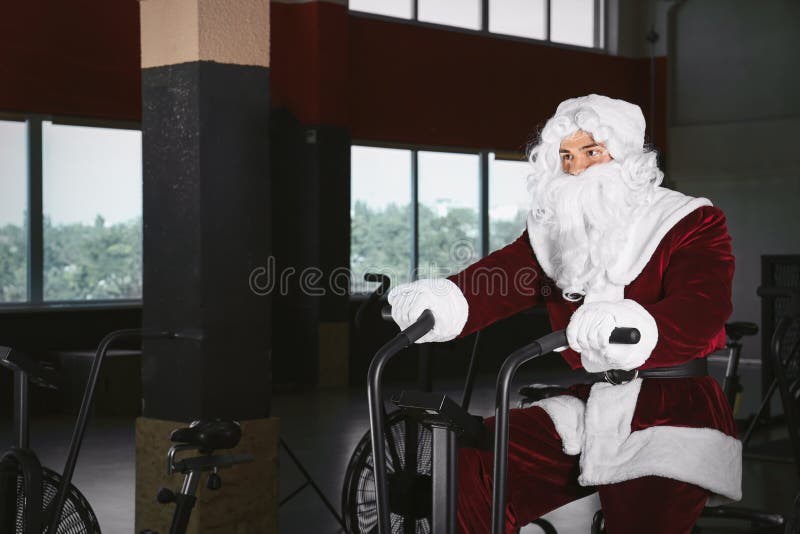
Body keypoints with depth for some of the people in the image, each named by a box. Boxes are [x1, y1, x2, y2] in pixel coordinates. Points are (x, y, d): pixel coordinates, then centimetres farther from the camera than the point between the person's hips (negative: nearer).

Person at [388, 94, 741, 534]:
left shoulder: (691, 222, -2)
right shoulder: (555, 230, 15)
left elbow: (701, 310, -20)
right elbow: (501, 275, -2)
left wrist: (632, 330, -43)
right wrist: (440, 302, -25)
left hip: (673, 410, -4)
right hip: (584, 405, 4)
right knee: (470, 472, -13)